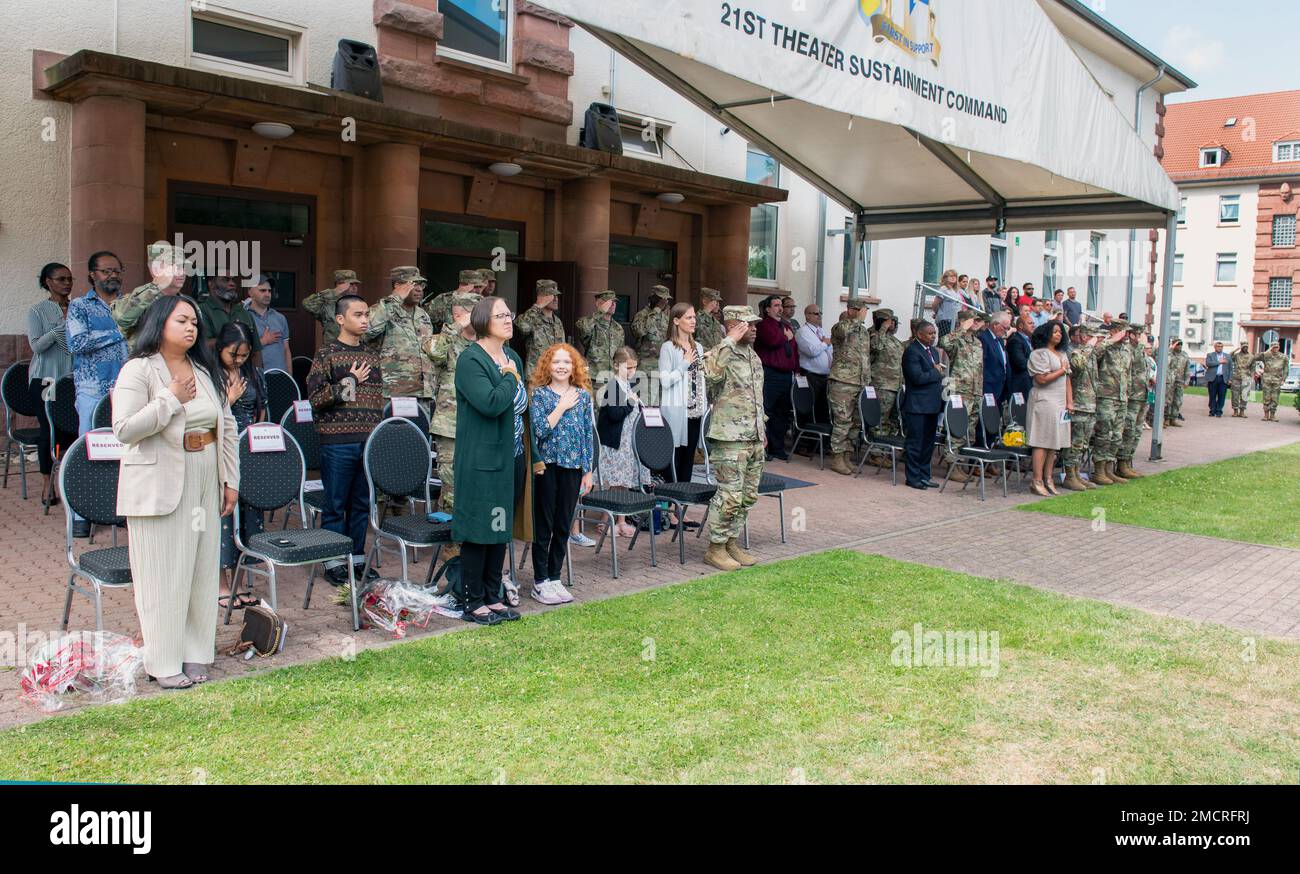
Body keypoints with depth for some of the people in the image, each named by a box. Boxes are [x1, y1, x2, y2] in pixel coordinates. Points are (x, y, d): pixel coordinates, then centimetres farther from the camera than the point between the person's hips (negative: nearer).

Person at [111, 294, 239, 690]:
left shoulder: (204, 371, 13)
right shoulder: (138, 370, -7)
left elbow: (227, 426, 15)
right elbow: (124, 430, -17)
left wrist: (231, 479, 10)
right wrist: (172, 399, -18)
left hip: (204, 482, 6)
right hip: (159, 484, -6)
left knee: (203, 567, 9)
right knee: (164, 573, -1)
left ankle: (195, 653, 21)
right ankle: (163, 662, 9)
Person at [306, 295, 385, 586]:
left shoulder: (371, 354, 14)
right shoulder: (327, 354, -4)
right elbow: (315, 397, -13)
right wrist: (350, 382, -13)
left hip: (369, 441, 5)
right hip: (338, 441, -5)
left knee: (362, 502, 11)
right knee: (335, 504, 3)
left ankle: (357, 557, 21)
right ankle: (333, 562, 12)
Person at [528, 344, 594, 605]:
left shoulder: (583, 395, 6)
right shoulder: (539, 394, -3)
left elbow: (588, 434, 9)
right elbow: (538, 431, -13)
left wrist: (588, 470, 7)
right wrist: (561, 407, -14)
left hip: (573, 466, 3)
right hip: (547, 466, -3)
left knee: (563, 525, 9)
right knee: (544, 525, 2)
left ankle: (554, 576, 20)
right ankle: (540, 581, 10)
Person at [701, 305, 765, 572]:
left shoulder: (754, 356, 15)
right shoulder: (722, 355, -12)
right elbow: (711, 372, -37)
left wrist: (762, 431, 23)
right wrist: (730, 341, -30)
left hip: (754, 438, 9)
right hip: (731, 437, -9)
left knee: (748, 494, 13)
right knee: (729, 494, -6)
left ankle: (732, 542, 25)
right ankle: (715, 548, 6)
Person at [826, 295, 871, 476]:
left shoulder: (865, 331, 18)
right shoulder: (840, 327, -5)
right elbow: (842, 331, -31)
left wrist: (868, 379, 21)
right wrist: (859, 319, -19)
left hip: (861, 383, 7)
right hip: (842, 383, -7)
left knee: (856, 422, 9)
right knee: (843, 421, -7)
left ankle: (846, 455, 18)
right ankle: (836, 458, 0)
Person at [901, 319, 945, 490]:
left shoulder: (933, 351, 16)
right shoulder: (911, 351, -12)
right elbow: (918, 377, -21)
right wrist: (936, 372, -9)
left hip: (932, 404, 9)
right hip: (917, 405, -9)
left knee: (928, 442, 13)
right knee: (915, 442, -1)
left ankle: (924, 475, 21)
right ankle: (913, 477, 7)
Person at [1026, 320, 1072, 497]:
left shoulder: (1063, 354, 19)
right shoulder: (1038, 353, -7)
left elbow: (1067, 380, 17)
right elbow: (1042, 379, -16)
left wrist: (1069, 401, 8)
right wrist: (1062, 370, -4)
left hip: (1060, 403, 8)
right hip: (1044, 401, -8)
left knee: (1054, 442, 7)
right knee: (1042, 442, -8)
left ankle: (1048, 479, 12)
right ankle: (1037, 481, -6)